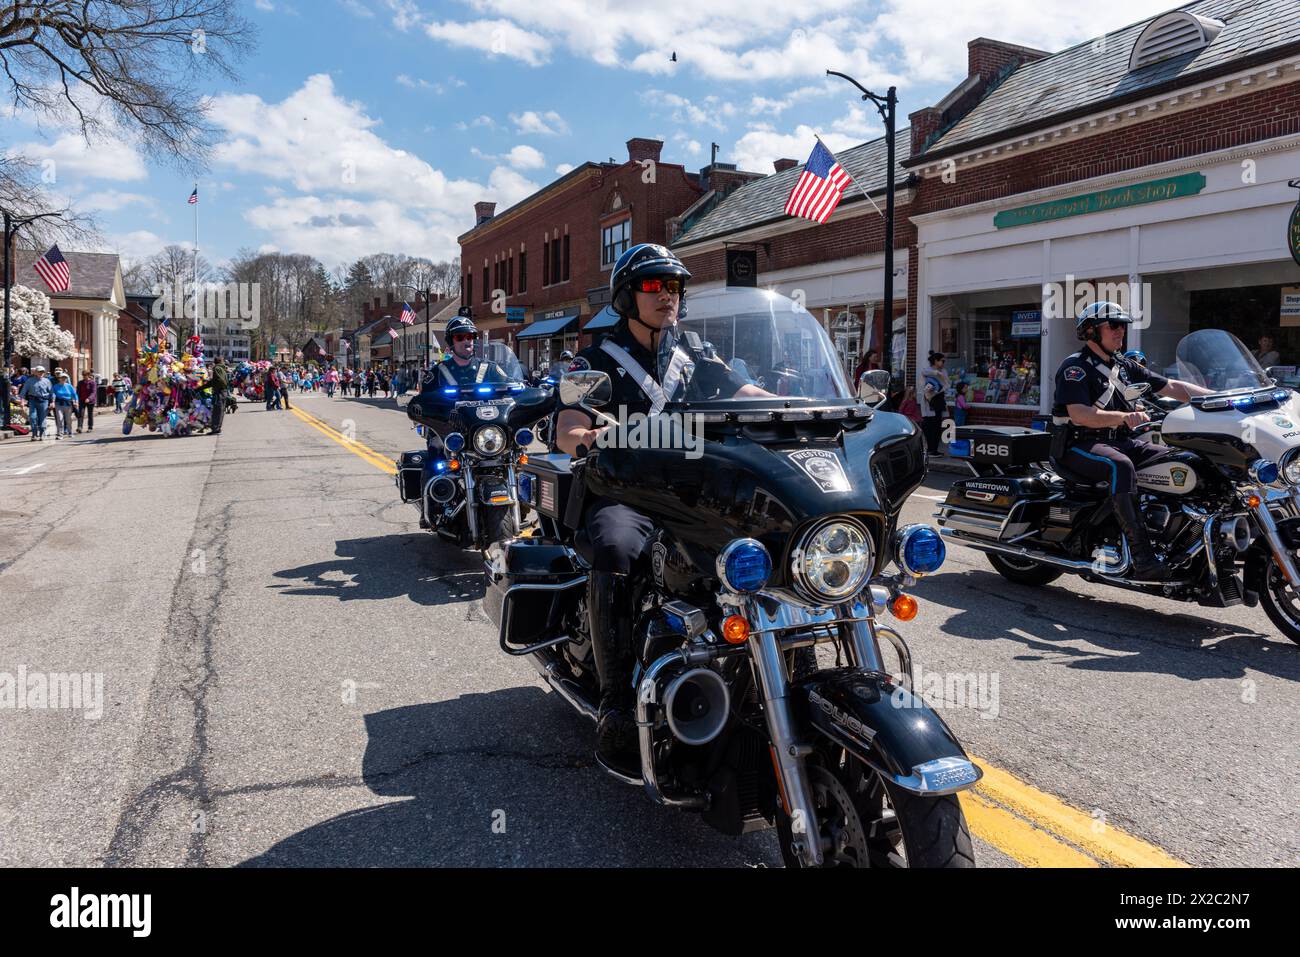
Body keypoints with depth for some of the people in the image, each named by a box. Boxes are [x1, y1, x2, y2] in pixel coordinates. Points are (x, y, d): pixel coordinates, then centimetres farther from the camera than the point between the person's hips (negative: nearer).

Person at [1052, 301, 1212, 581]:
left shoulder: (1124, 366, 17)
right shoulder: (1075, 367, -8)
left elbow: (1172, 387, 15)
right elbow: (1078, 414, -21)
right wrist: (1123, 417, -34)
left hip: (1119, 442, 9)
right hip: (1078, 446, -8)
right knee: (1120, 465, -37)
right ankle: (1142, 560, -43)